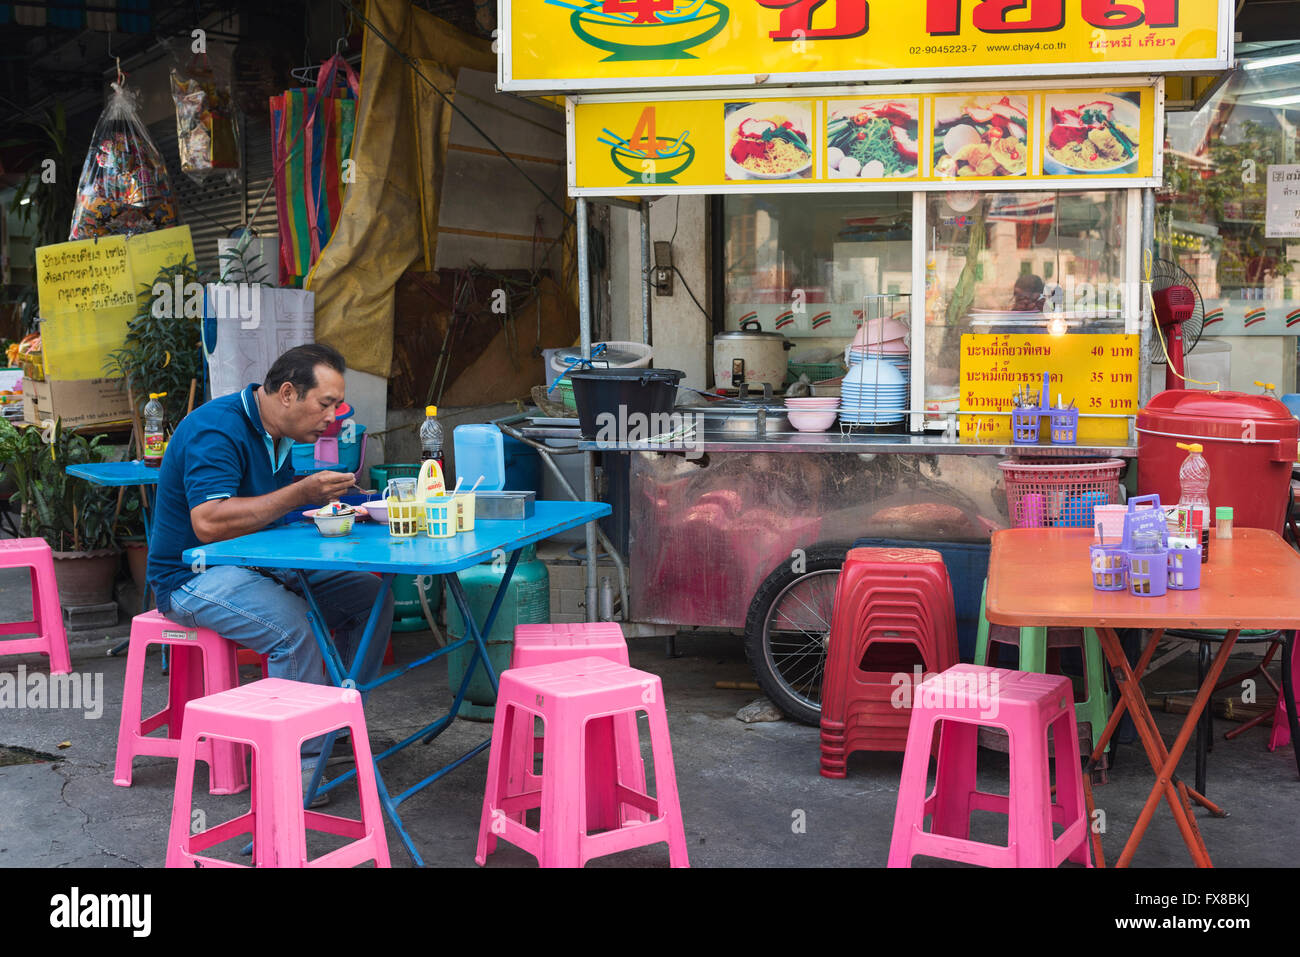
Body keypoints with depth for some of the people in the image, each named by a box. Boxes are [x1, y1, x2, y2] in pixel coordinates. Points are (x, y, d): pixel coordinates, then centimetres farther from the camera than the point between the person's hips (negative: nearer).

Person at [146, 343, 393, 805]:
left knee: (372, 595, -3)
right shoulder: (217, 429, -20)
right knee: (292, 626, -35)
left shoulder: (277, 434, 9)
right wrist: (301, 493, -29)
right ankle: (302, 769, -23)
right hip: (194, 576, -9)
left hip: (262, 567, 9)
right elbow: (209, 524, -31)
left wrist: (325, 504, 1)